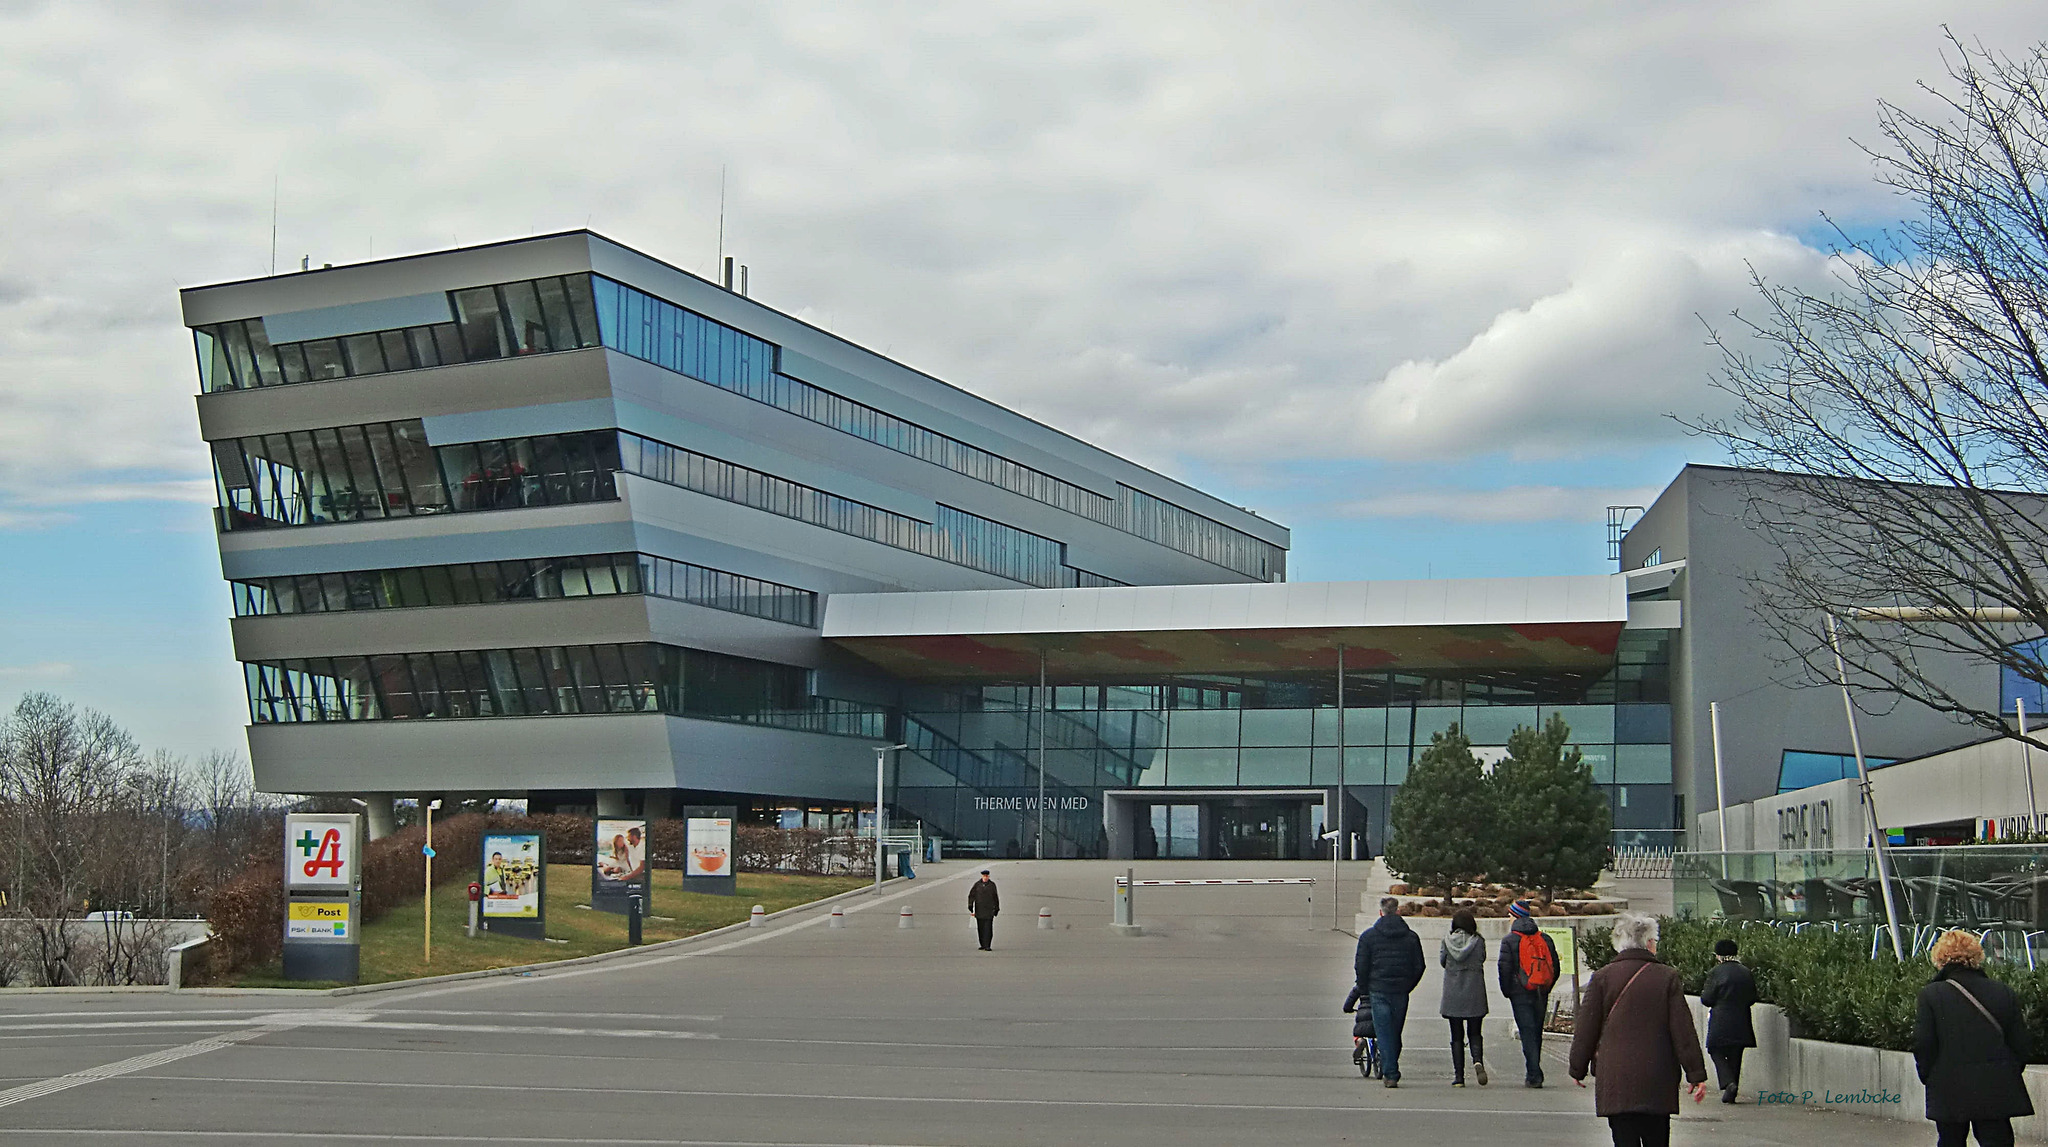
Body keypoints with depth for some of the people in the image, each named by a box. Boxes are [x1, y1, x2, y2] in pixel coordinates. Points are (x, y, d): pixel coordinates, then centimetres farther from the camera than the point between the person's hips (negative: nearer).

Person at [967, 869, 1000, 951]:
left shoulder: (992, 885, 7)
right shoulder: (977, 884, 4)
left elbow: (995, 897, 15)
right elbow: (971, 896, 4)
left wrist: (996, 909, 16)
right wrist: (971, 907, -5)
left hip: (989, 910, -1)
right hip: (979, 910, 1)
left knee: (988, 928, -10)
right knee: (980, 928, 7)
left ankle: (987, 946, -14)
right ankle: (983, 945, 19)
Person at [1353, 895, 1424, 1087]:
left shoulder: (1368, 936, -1)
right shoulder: (1411, 937, 6)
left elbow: (1361, 966, -2)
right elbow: (1419, 966, 7)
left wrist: (1363, 991, 7)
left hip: (1378, 991, -2)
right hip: (1401, 992, 2)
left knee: (1384, 1033, -2)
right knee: (1395, 1032, 13)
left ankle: (1390, 1073, -10)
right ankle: (1390, 1072, 19)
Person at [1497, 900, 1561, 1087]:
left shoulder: (1509, 940, -6)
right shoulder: (1545, 939, 8)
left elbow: (1505, 969, -9)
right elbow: (1555, 968, 9)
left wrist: (1507, 992, 3)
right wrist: (1545, 989, 17)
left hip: (1521, 994, -5)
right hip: (1541, 995, 5)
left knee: (1527, 1033, -5)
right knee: (1537, 1032, 14)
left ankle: (1534, 1075, -12)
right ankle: (1534, 1073, 21)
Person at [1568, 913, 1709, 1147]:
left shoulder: (1602, 978, -1)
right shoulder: (1668, 977, -2)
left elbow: (1585, 1029, 1)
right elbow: (1683, 1030, -2)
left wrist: (1578, 1070, 13)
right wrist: (1696, 1074, 3)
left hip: (1615, 1083, 0)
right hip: (1658, 1083, 0)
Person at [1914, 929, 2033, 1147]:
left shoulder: (1931, 995, -8)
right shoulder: (2003, 993, 0)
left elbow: (1923, 1045, -8)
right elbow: (2021, 1044, 4)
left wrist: (1927, 1076, 8)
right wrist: (2011, 1073, 18)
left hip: (1949, 1092, -1)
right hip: (1997, 1092, 2)